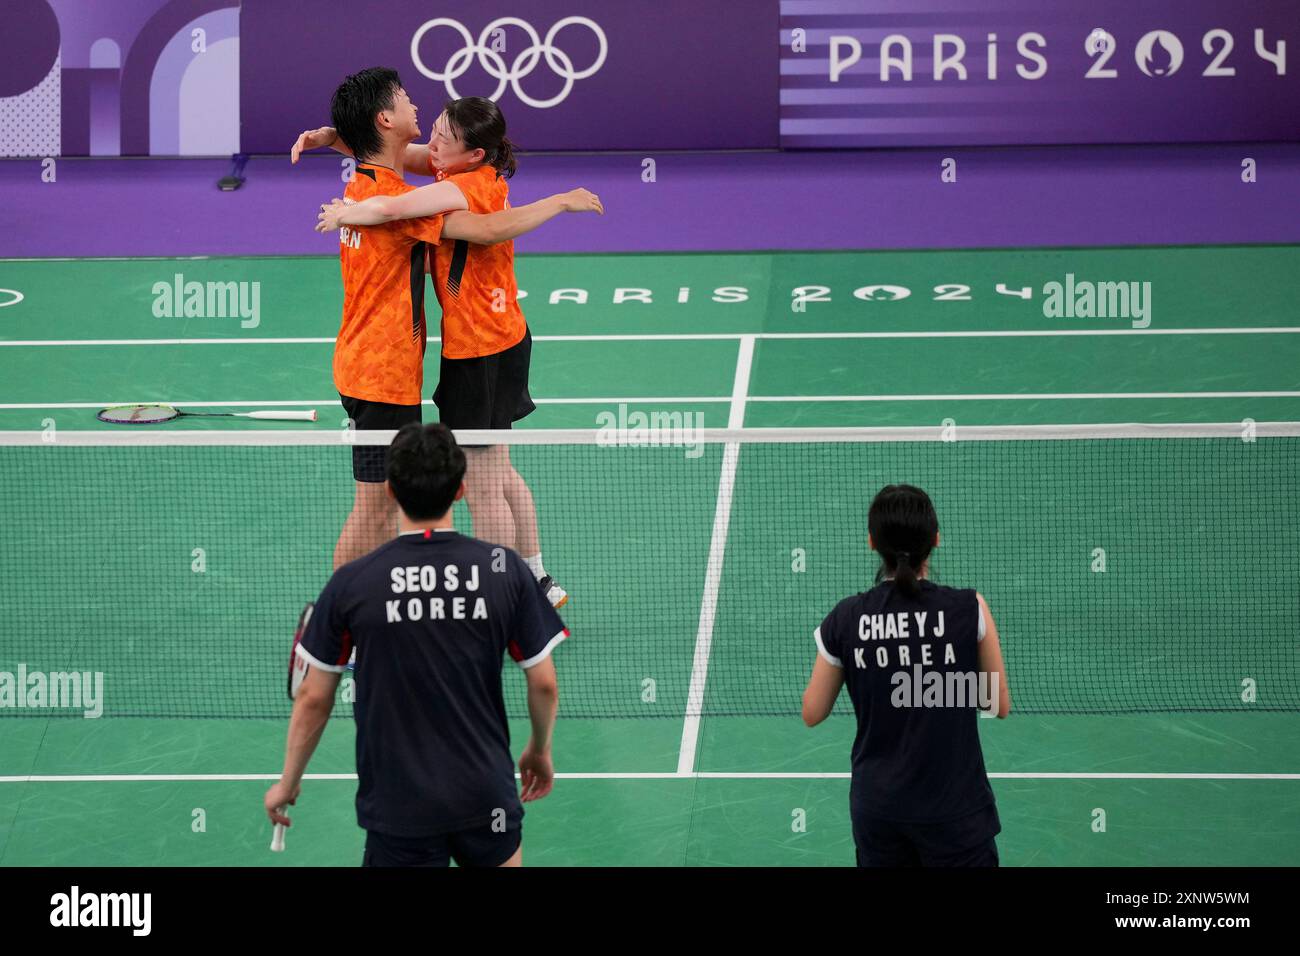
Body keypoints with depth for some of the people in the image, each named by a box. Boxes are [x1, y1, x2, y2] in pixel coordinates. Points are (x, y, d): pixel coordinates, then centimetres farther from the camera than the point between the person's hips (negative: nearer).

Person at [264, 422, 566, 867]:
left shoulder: (351, 583, -8)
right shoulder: (505, 569, -6)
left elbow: (313, 698, -1)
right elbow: (544, 684, 1)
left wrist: (288, 782, 15)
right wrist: (540, 750, 20)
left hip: (398, 807, -1)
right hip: (487, 794, 2)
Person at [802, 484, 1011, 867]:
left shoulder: (845, 619, -6)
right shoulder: (969, 609, -12)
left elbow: (812, 714, 4)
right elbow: (1000, 705, -2)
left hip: (875, 810, 2)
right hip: (955, 808, -2)